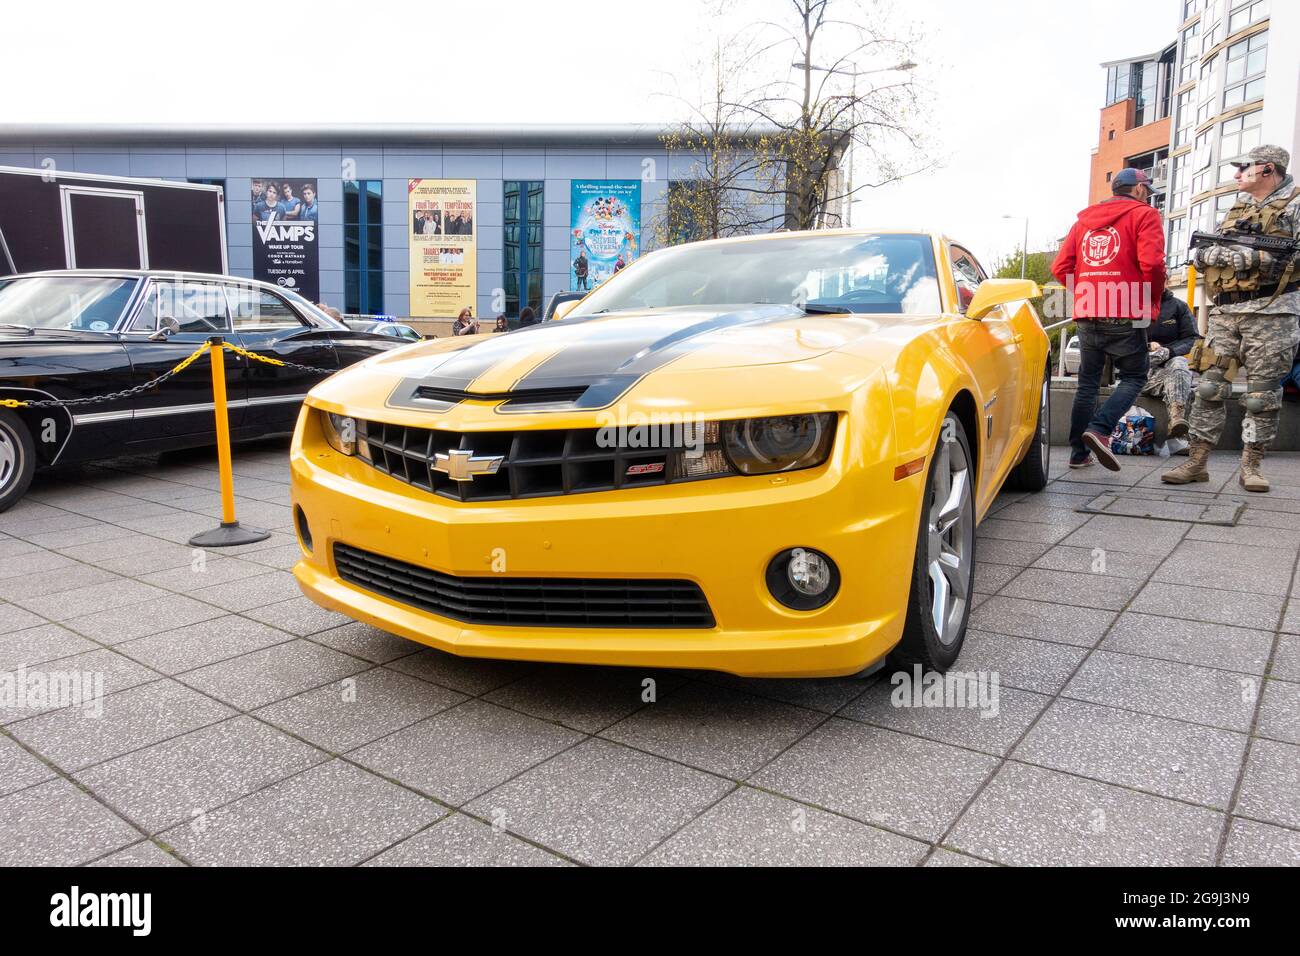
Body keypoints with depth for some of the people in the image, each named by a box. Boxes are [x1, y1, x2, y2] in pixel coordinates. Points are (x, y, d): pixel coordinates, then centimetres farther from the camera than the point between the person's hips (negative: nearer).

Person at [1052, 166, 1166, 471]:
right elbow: (1151, 263, -14)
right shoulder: (1143, 215, 1)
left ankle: (1079, 453, 11)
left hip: (1087, 315, 5)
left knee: (1088, 383, 13)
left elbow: (1061, 268, 9)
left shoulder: (1084, 219, 17)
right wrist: (1153, 302, 0)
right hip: (1126, 317, -5)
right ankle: (1099, 429, -16)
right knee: (1134, 377, 7)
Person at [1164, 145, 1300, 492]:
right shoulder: (1235, 210, 19)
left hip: (1270, 311, -4)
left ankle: (1251, 466, 8)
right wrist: (1244, 255, -7)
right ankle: (1196, 462, 2)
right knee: (1210, 387, 0)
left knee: (1263, 393, 0)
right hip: (1225, 312, 5)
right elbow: (1198, 254, 9)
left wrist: (1267, 256, -16)